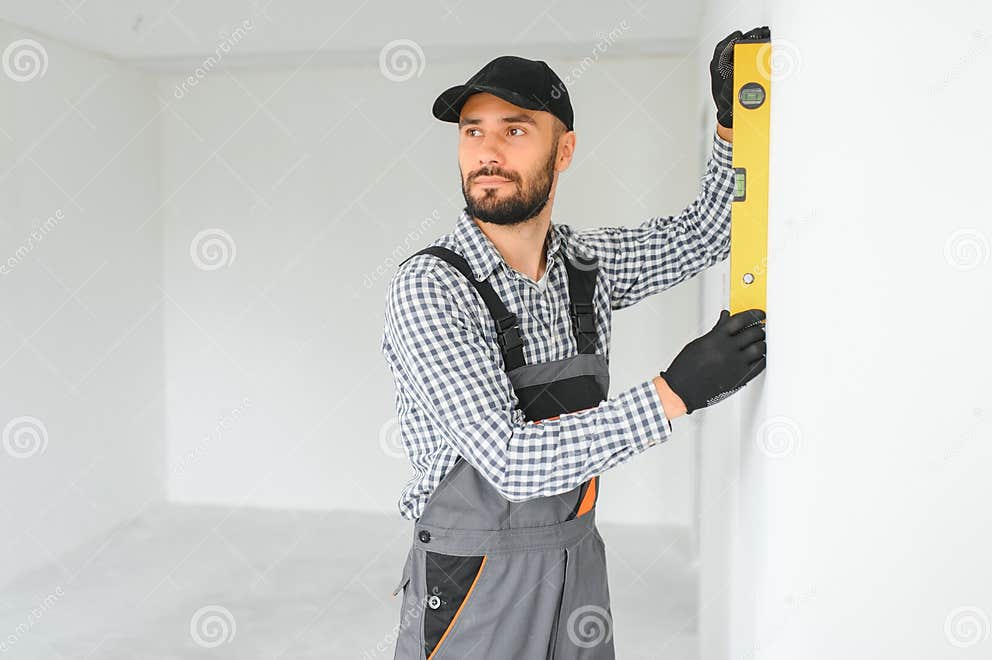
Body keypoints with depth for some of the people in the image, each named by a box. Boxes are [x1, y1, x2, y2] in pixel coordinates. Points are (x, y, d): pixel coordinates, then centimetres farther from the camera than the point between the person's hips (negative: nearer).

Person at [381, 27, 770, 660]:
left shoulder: (586, 263, -2)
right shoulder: (428, 287, -21)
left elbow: (708, 230, 13)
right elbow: (513, 461, -28)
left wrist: (733, 121, -3)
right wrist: (675, 391, -28)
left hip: (580, 559, 5)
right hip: (475, 581, -5)